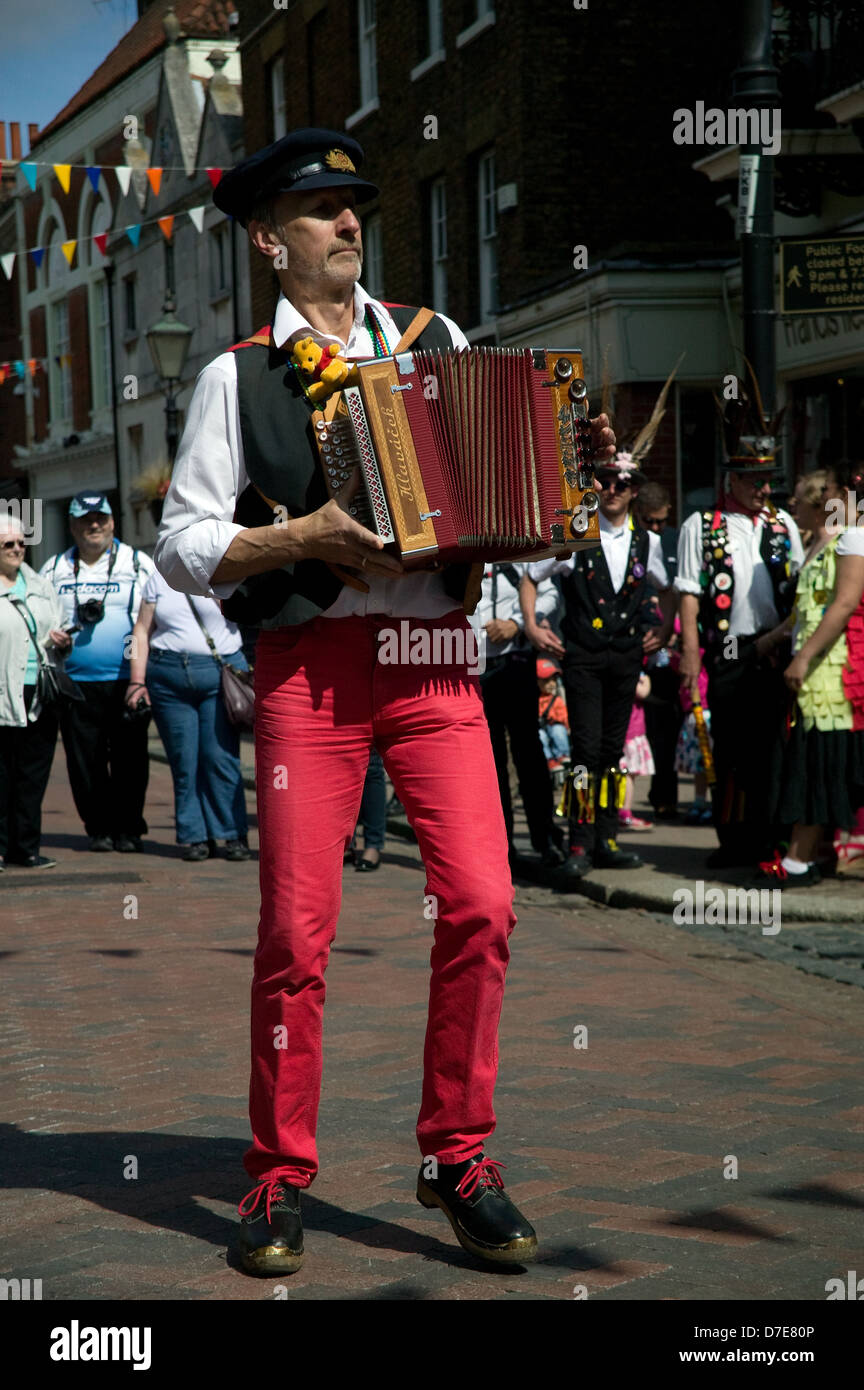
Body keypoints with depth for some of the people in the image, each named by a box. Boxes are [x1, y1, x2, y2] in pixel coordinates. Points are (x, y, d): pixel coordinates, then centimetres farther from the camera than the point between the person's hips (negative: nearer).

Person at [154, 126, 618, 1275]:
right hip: (305, 669, -2)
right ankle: (280, 1176, 11)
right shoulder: (239, 376, 7)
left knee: (480, 904, -8)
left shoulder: (439, 343, 15)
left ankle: (457, 1155, 6)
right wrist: (299, 537, -12)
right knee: (296, 929, -3)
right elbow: (182, 546, 2)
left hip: (434, 658, 2)